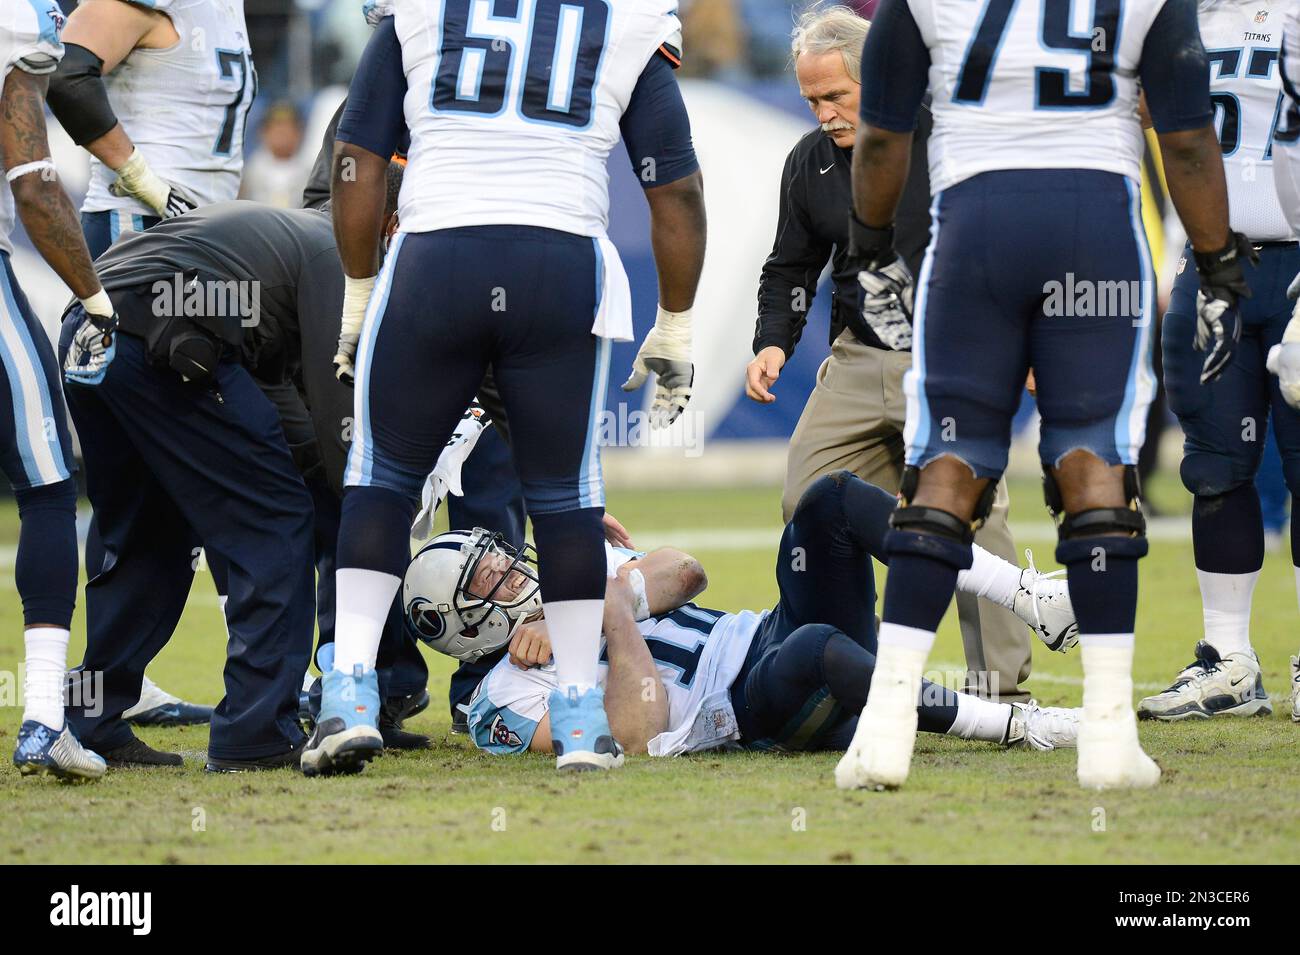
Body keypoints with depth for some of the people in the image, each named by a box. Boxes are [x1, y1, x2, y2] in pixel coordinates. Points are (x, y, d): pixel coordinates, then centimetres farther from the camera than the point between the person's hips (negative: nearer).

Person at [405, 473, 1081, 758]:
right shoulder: (507, 700, -2)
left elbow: (685, 572, 5)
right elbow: (638, 737, -19)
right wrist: (615, 617, -15)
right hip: (759, 716, -8)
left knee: (833, 499, -14)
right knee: (814, 651, -41)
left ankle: (1032, 600, -22)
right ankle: (1012, 725, -29)